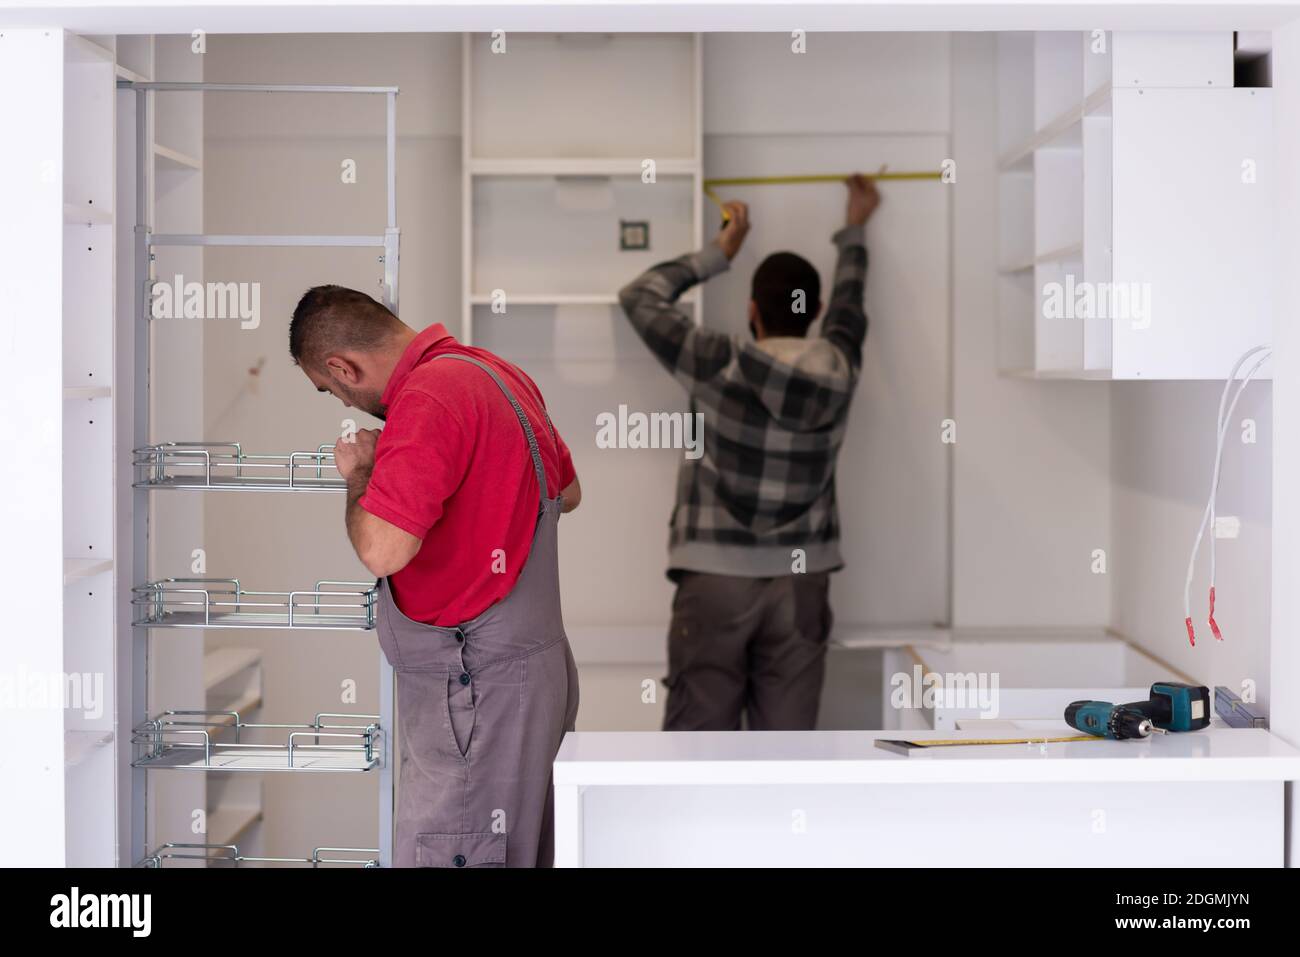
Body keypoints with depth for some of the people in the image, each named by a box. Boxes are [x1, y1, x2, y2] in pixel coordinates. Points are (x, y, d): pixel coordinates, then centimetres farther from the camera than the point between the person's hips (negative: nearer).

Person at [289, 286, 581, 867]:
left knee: (441, 855, -4)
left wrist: (360, 475, -7)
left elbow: (382, 550, -26)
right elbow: (567, 492, 21)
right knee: (517, 851, 17)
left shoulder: (428, 398, -20)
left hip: (475, 691, -10)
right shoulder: (495, 371, 10)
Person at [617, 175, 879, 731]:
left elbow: (639, 296, 3)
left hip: (716, 579, -3)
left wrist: (718, 253, 13)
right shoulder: (837, 372, 1)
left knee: (697, 742, 1)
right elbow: (849, 303, 23)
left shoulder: (718, 366, -8)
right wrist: (854, 231, 40)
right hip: (799, 581, 3)